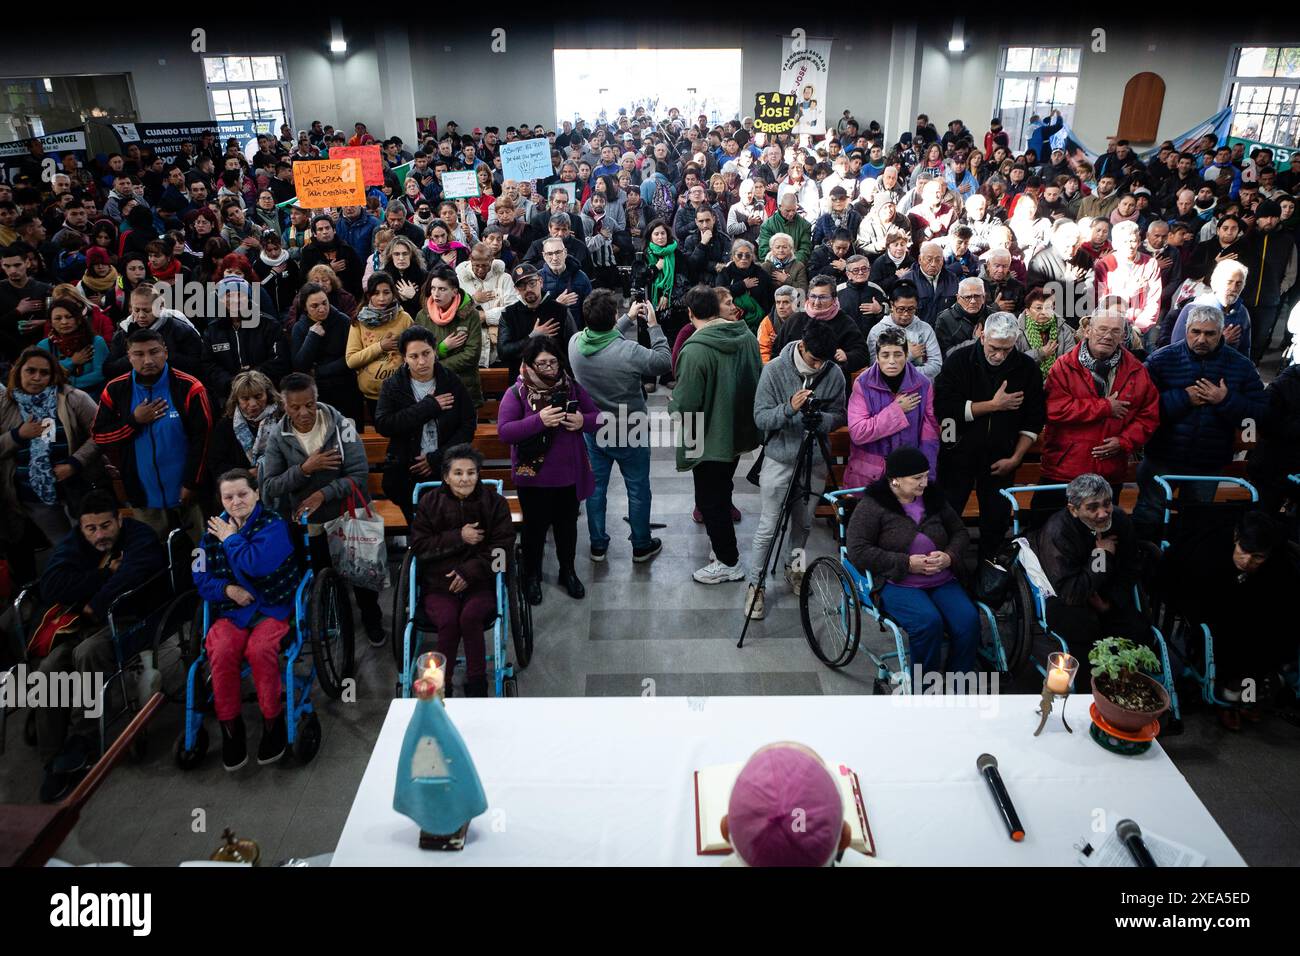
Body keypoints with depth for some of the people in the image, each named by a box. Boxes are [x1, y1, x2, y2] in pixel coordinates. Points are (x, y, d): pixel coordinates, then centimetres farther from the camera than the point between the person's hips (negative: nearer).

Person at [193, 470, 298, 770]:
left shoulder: (273, 525, -5)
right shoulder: (214, 531, 11)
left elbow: (257, 565, -22)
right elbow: (202, 578, 11)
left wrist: (231, 539, -8)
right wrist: (227, 589, -9)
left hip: (273, 607, -4)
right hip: (231, 609, 4)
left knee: (259, 649, -33)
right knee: (221, 651, -28)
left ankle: (273, 722, -13)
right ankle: (230, 727, -10)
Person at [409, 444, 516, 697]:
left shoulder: (494, 501, 2)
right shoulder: (430, 502, 4)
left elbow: (503, 545, -3)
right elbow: (418, 545, 0)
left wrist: (470, 572, -14)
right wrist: (458, 538, -13)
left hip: (481, 582, 0)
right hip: (439, 583, 1)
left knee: (470, 617, -31)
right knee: (448, 621, -29)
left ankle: (476, 684, -13)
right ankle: (441, 686, -11)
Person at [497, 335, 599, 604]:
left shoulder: (572, 387, -1)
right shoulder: (516, 393, -12)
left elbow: (597, 417, 5)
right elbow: (504, 431, -21)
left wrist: (583, 421, -19)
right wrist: (539, 421, -32)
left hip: (569, 475, 3)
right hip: (534, 476, -3)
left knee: (567, 526, 19)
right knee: (535, 528, 13)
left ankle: (568, 572, 40)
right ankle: (532, 576, 35)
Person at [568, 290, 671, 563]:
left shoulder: (575, 343, -13)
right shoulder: (630, 351, -30)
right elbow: (665, 362, -13)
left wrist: (629, 319, 11)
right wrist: (653, 325, -7)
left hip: (593, 430, 5)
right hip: (629, 433, -4)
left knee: (595, 487, 18)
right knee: (638, 489, 14)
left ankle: (598, 545, 31)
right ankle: (641, 546, 28)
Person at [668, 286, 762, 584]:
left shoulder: (695, 349, -26)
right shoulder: (747, 336, -3)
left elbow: (686, 403, -24)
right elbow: (759, 379, 9)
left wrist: (672, 403, -2)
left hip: (710, 438, -8)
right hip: (739, 432, 8)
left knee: (710, 501, 7)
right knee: (722, 490, 26)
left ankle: (728, 562, 16)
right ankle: (723, 543, 43)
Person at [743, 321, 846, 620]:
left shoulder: (834, 374, -7)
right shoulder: (774, 370, -14)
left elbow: (839, 415, 1)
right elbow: (760, 418, -14)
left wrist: (821, 419, -22)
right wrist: (789, 408, -32)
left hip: (815, 459, 3)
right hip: (779, 458, -3)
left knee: (804, 522, 18)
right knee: (769, 527, 0)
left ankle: (793, 566, 42)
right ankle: (755, 585, 13)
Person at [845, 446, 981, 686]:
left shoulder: (934, 498, 11)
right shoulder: (872, 506, -5)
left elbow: (961, 533, 19)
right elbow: (857, 551, -12)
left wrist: (949, 557, -5)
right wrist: (906, 563, -16)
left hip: (942, 581, 5)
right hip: (897, 585, -5)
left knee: (968, 620, -23)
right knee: (928, 622, -32)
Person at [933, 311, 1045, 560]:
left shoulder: (1027, 368, -2)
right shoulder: (959, 361, -9)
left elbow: (1033, 420, 3)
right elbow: (943, 407, -19)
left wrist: (1015, 458, -4)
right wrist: (994, 405, -17)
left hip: (1001, 459, 2)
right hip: (959, 453, -2)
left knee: (997, 521, 8)